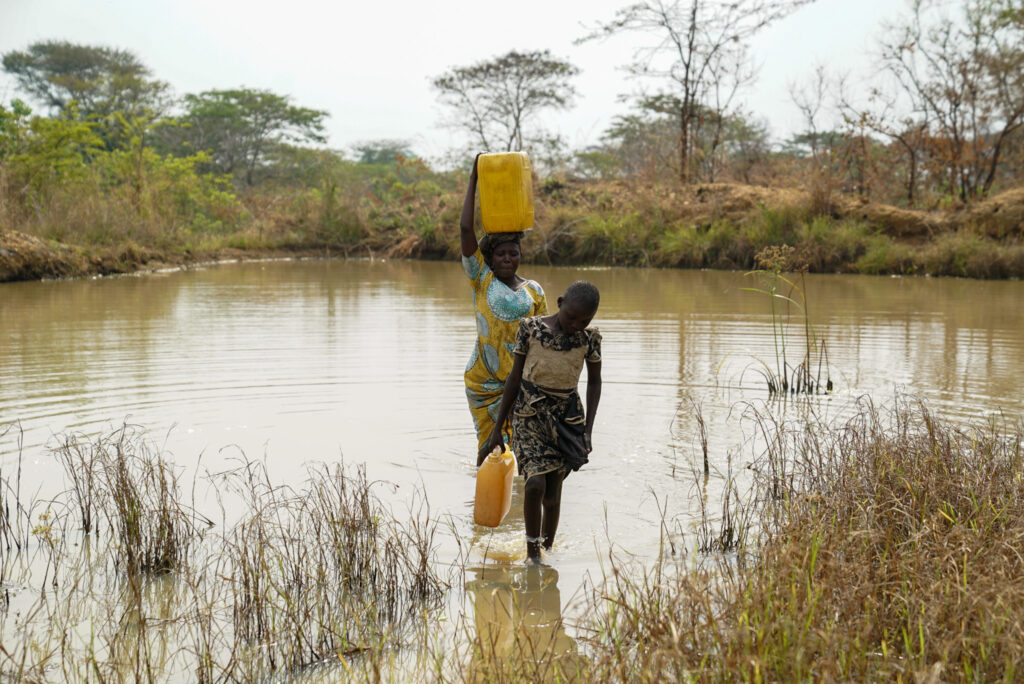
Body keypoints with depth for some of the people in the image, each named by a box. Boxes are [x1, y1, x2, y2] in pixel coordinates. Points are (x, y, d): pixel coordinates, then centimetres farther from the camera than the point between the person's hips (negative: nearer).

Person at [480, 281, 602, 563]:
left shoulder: (589, 338, -5)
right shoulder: (531, 328, -9)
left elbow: (594, 382, 7)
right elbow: (515, 377, -1)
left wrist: (588, 430, -3)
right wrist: (497, 428, 2)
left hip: (566, 416, 2)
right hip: (529, 413, -2)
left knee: (552, 495, 4)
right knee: (535, 483, -19)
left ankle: (546, 551, 21)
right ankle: (532, 553, -5)